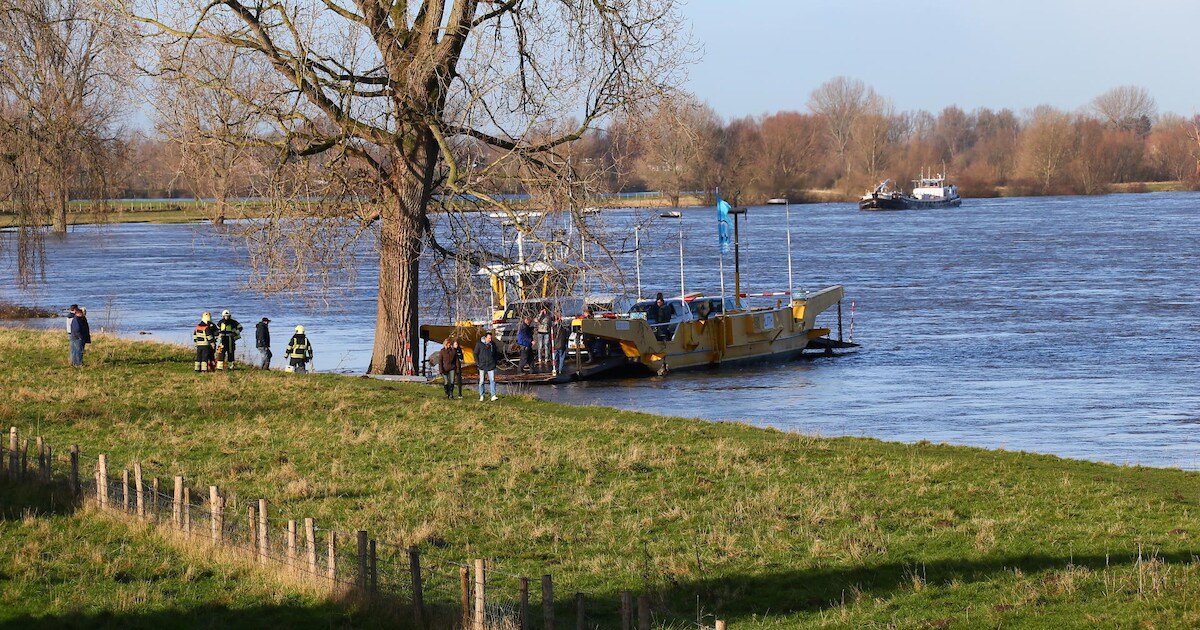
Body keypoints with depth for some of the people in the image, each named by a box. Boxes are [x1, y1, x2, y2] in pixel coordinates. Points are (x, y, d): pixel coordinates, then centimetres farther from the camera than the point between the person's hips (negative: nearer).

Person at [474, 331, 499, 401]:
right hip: (482, 366, -1)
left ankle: (493, 396, -12)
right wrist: (477, 363, -3)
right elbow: (475, 354, 3)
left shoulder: (493, 344, 2)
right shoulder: (479, 344, -4)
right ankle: (481, 396, 15)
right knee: (481, 381, 6)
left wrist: (494, 360, 10)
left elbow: (497, 352, 17)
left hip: (491, 366, 1)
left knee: (492, 380, -9)